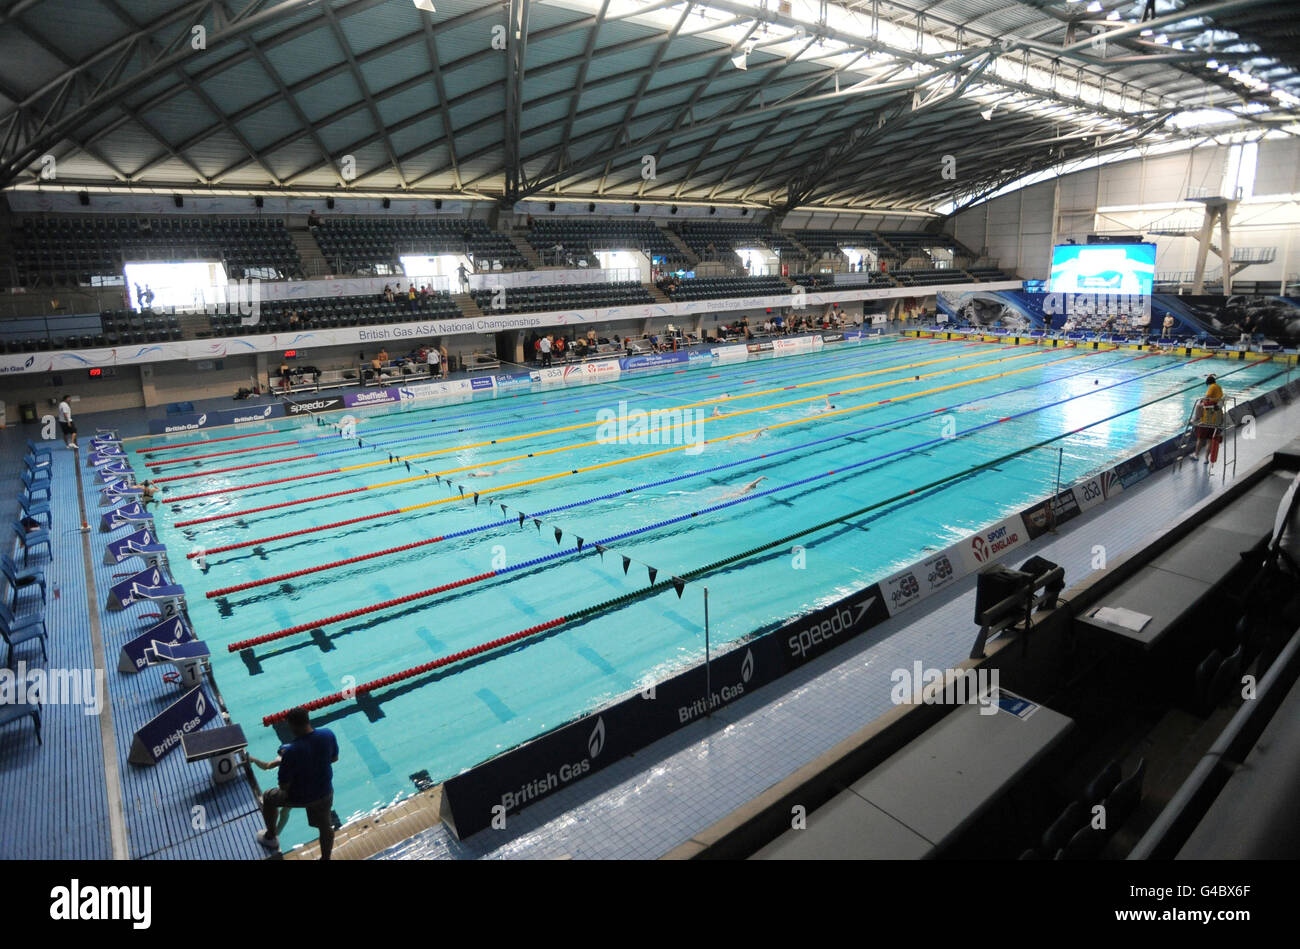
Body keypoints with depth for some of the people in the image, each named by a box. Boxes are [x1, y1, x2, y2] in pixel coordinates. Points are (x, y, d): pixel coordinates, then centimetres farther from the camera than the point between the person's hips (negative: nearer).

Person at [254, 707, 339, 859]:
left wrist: (282, 762, -7)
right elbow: (334, 758, -1)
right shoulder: (328, 734, -20)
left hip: (299, 798, -3)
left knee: (268, 798, 29)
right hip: (325, 792, 3)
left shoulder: (291, 751, -34)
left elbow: (284, 785, -23)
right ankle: (326, 857, 45)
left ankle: (271, 838, 49)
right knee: (326, 826, 27)